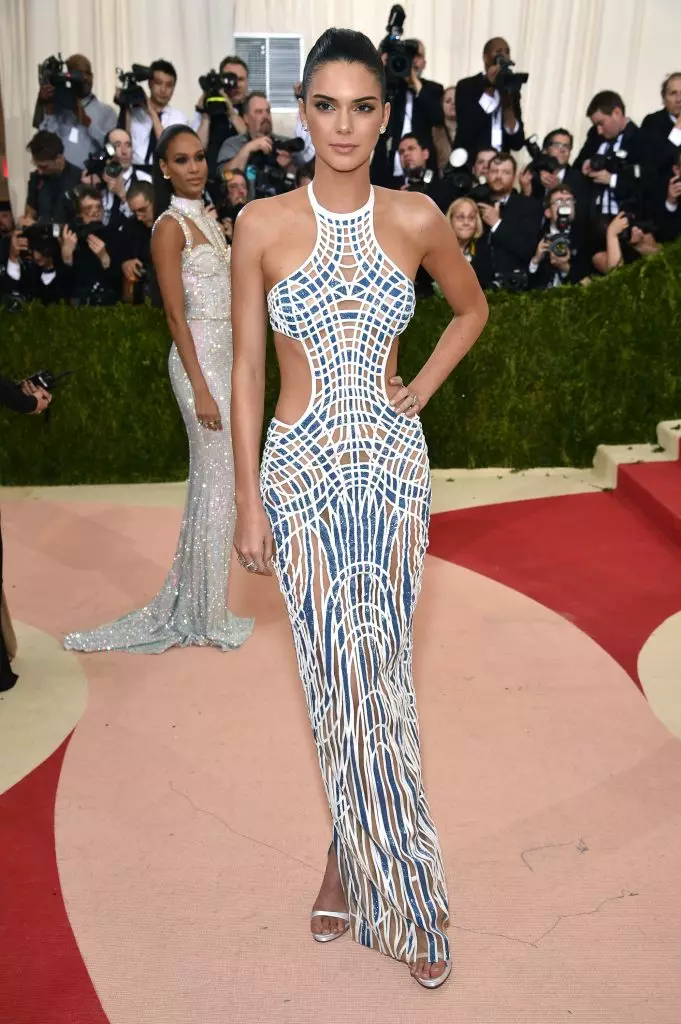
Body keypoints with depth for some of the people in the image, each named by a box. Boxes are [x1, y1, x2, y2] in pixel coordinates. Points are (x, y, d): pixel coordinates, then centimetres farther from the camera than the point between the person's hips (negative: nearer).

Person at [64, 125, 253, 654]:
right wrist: (200, 388, -20)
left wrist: (227, 373, 17)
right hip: (199, 357, -9)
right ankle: (206, 616, 12)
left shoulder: (206, 217, 15)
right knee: (217, 484, -3)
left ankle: (194, 606, 27)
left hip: (222, 352, 9)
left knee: (212, 482, 13)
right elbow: (176, 314, -16)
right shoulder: (171, 225, -11)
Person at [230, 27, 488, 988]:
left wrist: (423, 389, 5)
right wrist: (249, 504, -4)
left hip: (392, 464, 1)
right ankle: (407, 897, 22)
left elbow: (473, 308, 19)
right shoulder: (262, 225, -3)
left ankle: (354, 856, 29)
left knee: (373, 676, 6)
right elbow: (246, 370, -1)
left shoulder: (416, 219, 1)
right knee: (346, 678, 3)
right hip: (303, 470, -1)